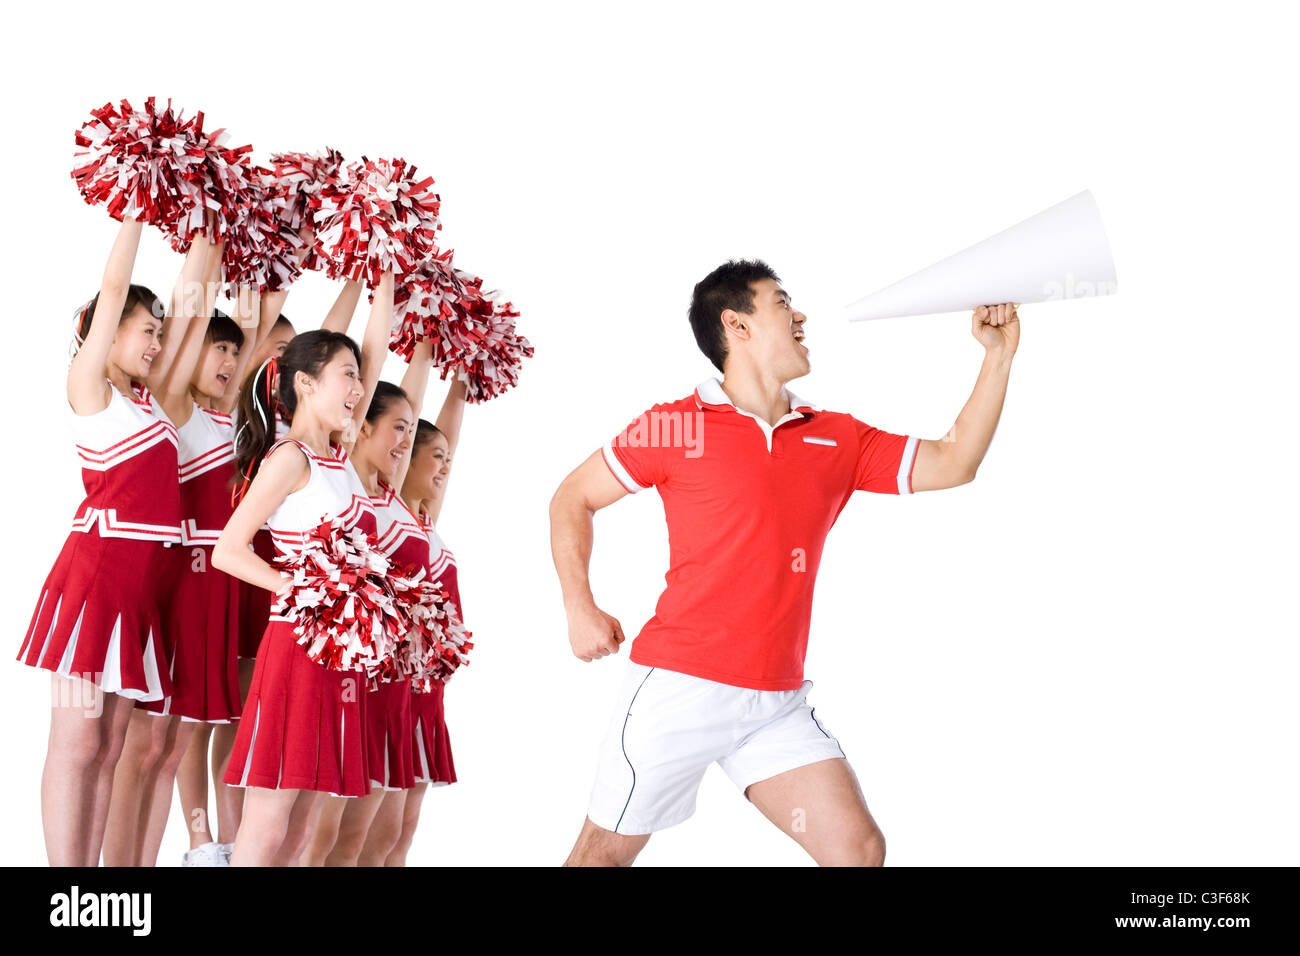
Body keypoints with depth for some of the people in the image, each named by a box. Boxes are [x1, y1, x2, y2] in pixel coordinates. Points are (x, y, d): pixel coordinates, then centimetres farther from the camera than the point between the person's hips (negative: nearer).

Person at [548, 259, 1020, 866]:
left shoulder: (839, 440, 10)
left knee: (860, 850, -5)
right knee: (604, 856, 6)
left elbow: (953, 463, 8)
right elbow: (573, 498, 5)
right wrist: (580, 608, -3)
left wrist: (999, 357, 2)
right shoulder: (676, 426, -2)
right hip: (677, 687, -4)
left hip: (779, 702, 4)